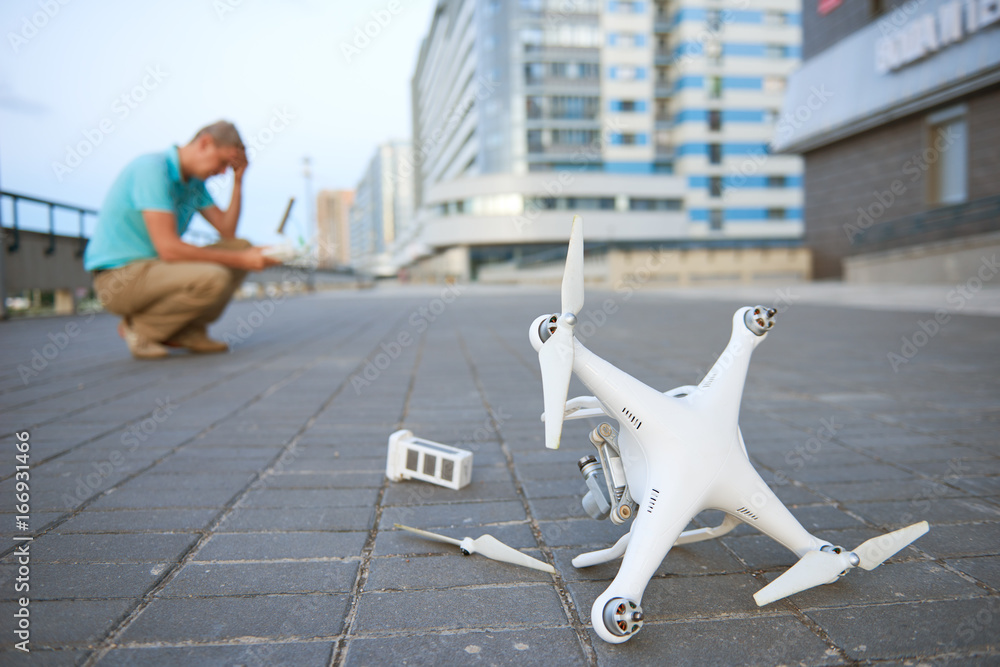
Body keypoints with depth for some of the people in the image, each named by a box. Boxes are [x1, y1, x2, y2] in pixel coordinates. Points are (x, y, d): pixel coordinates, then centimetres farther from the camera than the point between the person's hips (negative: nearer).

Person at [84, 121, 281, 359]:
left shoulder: (194, 180, 8)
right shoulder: (152, 168, -20)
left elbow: (227, 231, 7)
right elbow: (169, 249, -27)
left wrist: (238, 180, 0)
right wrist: (240, 261, -24)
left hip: (154, 266, 9)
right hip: (119, 276, -9)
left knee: (242, 247, 0)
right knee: (212, 279, -33)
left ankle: (188, 330, 1)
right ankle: (141, 328, -6)